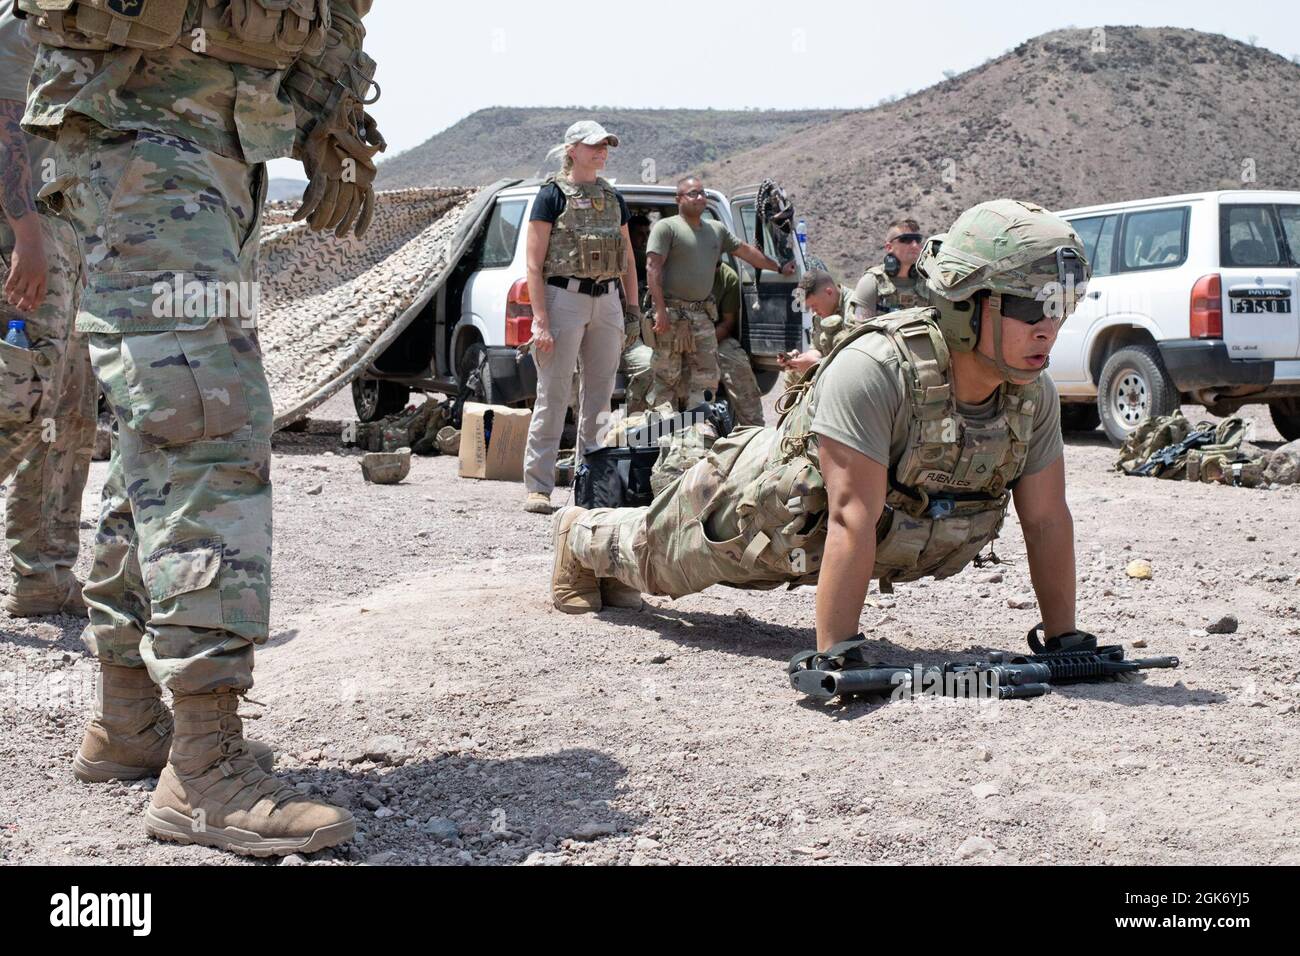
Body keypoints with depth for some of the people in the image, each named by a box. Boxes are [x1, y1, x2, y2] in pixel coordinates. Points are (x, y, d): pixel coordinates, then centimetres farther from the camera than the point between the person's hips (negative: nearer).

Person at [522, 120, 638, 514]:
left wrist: (633, 309, 12)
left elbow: (628, 259, 20)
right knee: (553, 395, -6)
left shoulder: (613, 198, 14)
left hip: (607, 301, 6)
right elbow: (534, 264, -8)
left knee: (600, 394, 8)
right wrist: (541, 320, -15)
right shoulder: (552, 195, -3)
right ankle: (537, 485, -2)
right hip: (564, 298, -6)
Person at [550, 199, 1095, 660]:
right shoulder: (876, 370, -43)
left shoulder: (1034, 395, -22)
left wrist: (1064, 642, -16)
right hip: (754, 508, -6)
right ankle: (581, 536, 58)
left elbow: (1047, 519, -14)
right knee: (656, 562, 26)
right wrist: (833, 658, -45)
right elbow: (852, 519, -46)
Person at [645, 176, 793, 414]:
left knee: (705, 375, 3)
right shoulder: (666, 227, -3)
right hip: (672, 312, -6)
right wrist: (660, 310, -18)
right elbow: (653, 267, -10)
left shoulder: (717, 229, 18)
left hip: (702, 313, 7)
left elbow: (746, 251, 27)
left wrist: (778, 268, 26)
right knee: (666, 376, -5)